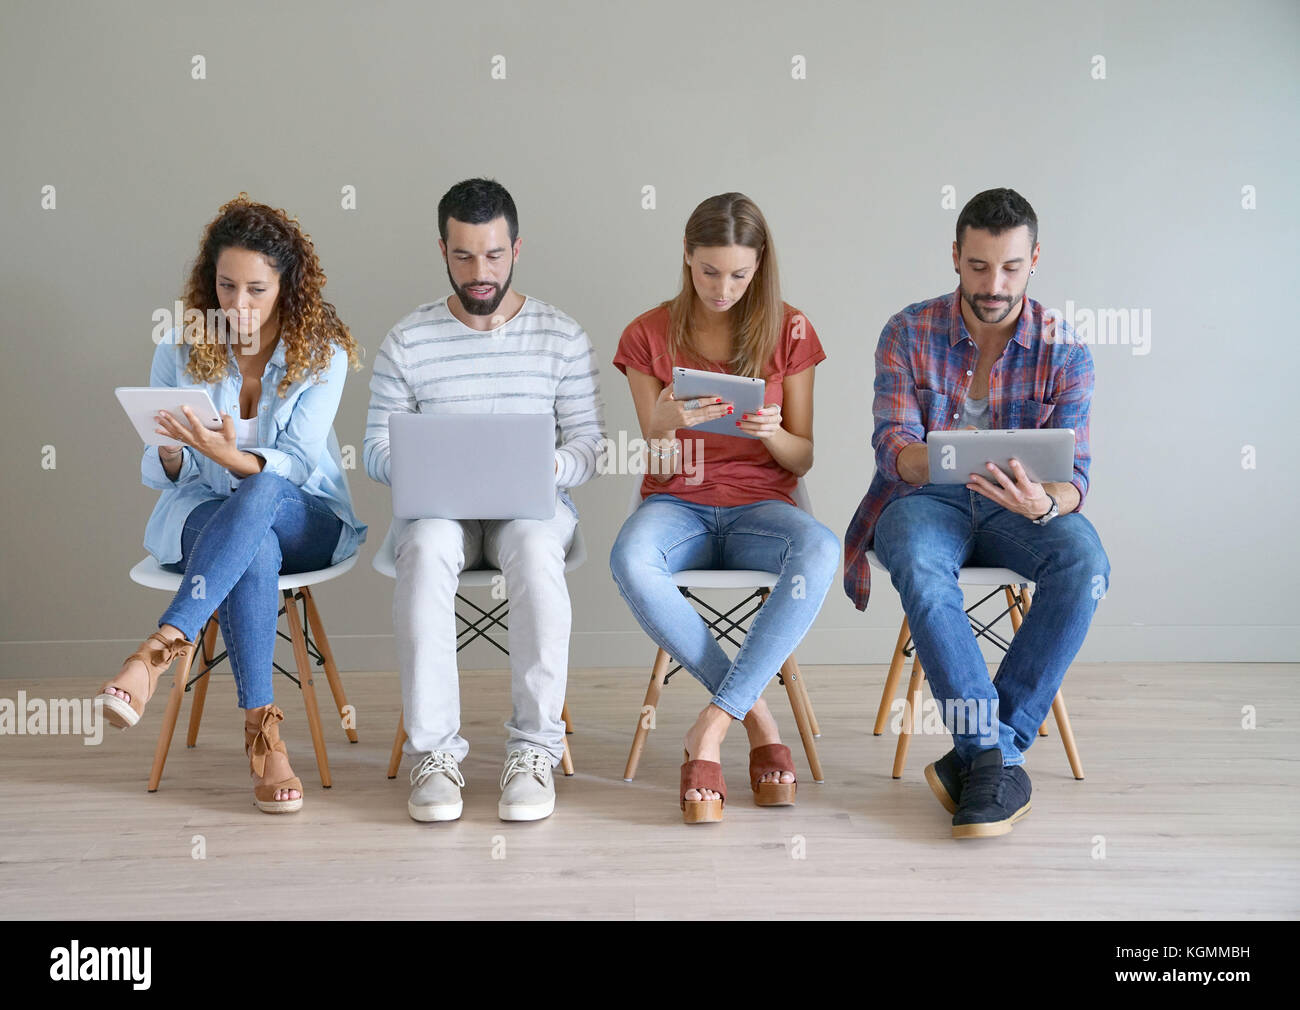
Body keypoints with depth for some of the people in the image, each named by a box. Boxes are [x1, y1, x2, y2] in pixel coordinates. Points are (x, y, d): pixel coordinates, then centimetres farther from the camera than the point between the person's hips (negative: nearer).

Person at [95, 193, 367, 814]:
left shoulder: (321, 351, -5)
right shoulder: (180, 348, 0)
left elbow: (294, 465, -15)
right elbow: (156, 473, 2)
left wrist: (227, 454, -34)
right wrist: (171, 456, -24)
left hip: (304, 521, 0)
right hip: (200, 517, 1)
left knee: (259, 494, -38)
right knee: (257, 554, -37)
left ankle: (161, 648, -45)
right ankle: (262, 730, -37)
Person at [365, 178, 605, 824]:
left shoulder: (562, 337, 6)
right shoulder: (407, 341, 6)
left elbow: (590, 440, 3)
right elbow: (377, 449, 5)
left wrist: (552, 467, -19)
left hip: (534, 504, 0)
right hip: (436, 506, 1)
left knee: (535, 548, -37)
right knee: (426, 550, -36)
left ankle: (534, 746, -28)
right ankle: (434, 749, -30)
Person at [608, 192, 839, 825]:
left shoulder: (789, 332, 5)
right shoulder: (648, 335, 4)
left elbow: (802, 460, 6)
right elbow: (659, 469, 3)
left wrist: (771, 433, -18)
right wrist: (663, 425, -20)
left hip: (759, 505, 0)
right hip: (677, 505, 0)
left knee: (821, 551, -37)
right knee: (629, 561, -37)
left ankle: (712, 729, -30)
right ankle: (756, 717, -23)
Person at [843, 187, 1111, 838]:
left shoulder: (1064, 352, -2)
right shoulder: (908, 333, -3)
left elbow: (1073, 473, -7)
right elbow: (893, 446, -10)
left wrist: (1045, 503, -33)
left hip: (1016, 506, 1)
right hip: (923, 499, -1)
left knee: (1084, 562, -31)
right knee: (922, 571, -36)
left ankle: (981, 751, -26)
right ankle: (998, 760, -32)